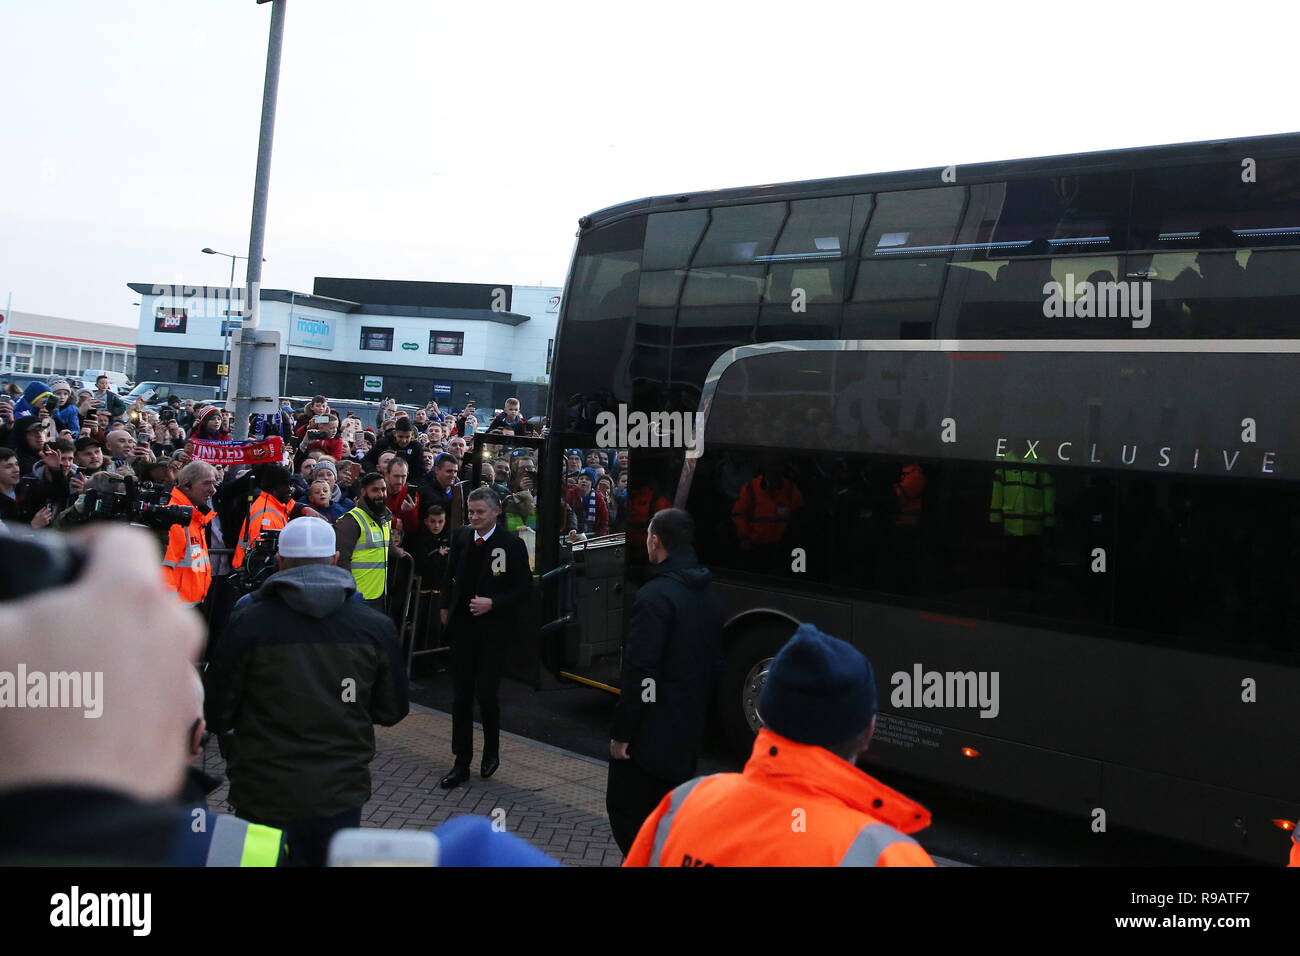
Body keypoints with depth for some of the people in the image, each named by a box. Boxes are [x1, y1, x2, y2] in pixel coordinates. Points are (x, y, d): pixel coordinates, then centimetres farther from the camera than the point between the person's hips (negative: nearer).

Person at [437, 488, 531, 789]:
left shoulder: (512, 544, -9)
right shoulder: (460, 536, 3)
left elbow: (523, 588, -6)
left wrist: (493, 603, -17)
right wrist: (446, 607, 16)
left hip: (494, 628, -4)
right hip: (462, 626, 4)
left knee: (485, 692, -7)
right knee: (460, 695, 7)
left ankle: (492, 751, 21)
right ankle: (461, 764, 18)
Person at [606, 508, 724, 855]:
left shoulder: (655, 595, -19)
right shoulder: (709, 597, 8)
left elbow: (639, 674, -22)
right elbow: (715, 666, 13)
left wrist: (621, 732, -15)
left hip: (650, 732, -8)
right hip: (688, 731, 8)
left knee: (625, 812, 4)